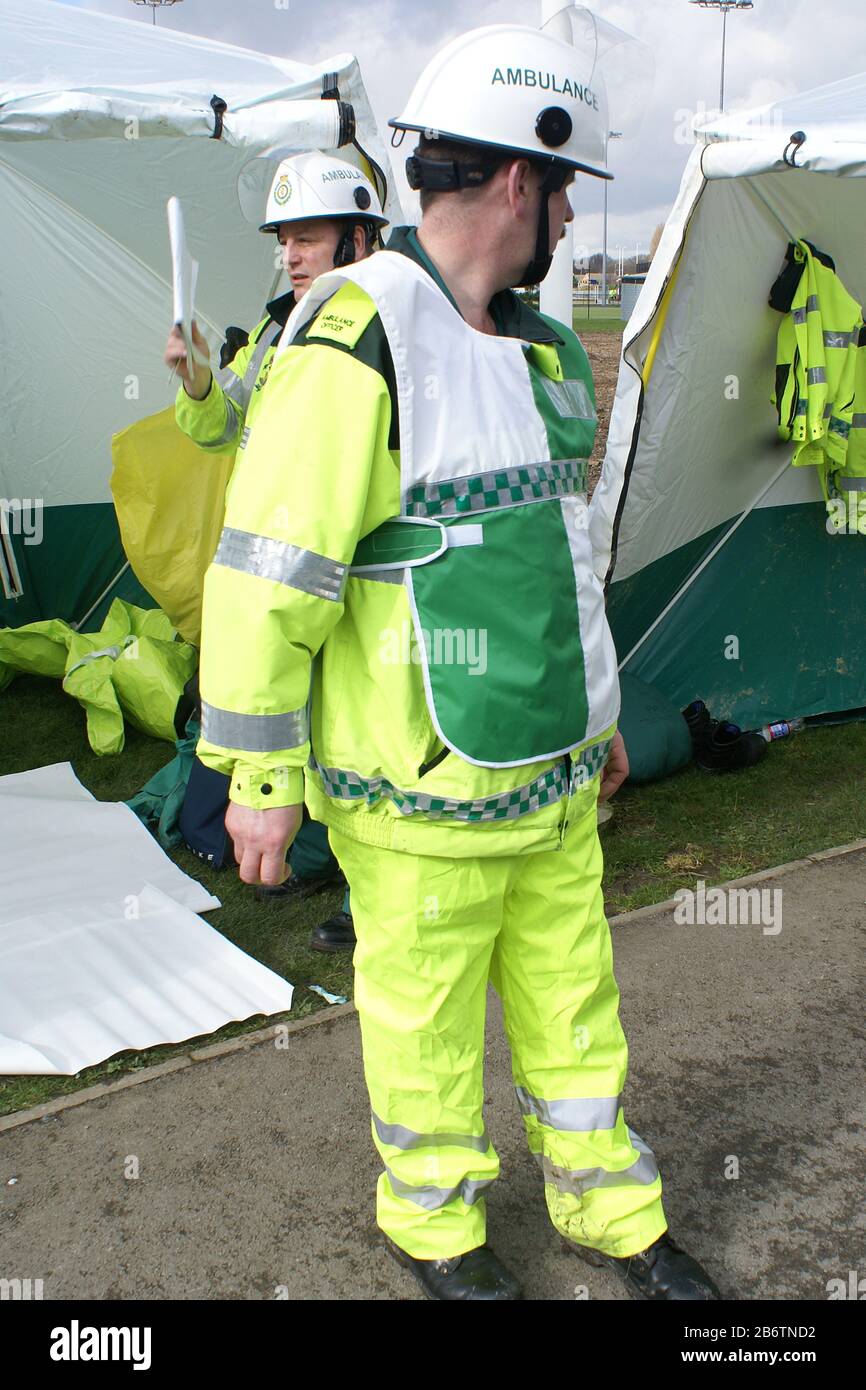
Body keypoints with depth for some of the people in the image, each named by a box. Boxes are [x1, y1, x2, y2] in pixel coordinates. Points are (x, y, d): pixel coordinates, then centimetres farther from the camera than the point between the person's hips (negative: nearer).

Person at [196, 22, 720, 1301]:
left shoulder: (538, 347, 10)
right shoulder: (357, 341, -18)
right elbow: (266, 573, -19)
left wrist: (596, 712, 22)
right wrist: (261, 777, -15)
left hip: (550, 776, 8)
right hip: (423, 791, -7)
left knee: (571, 1000, 19)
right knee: (427, 1017, 12)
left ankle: (609, 1211, 40)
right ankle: (434, 1222, 38)